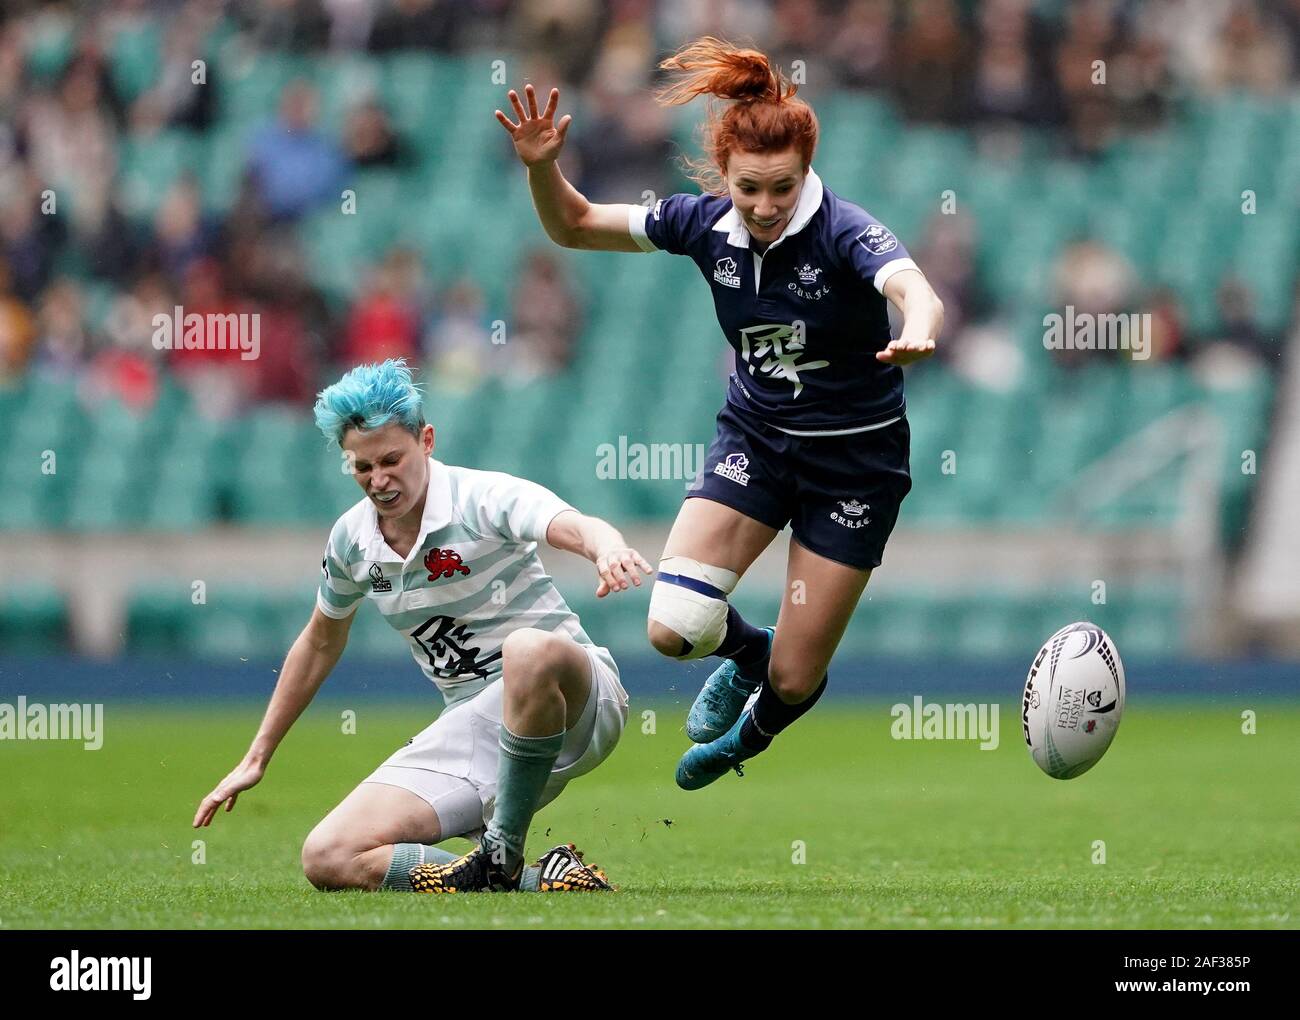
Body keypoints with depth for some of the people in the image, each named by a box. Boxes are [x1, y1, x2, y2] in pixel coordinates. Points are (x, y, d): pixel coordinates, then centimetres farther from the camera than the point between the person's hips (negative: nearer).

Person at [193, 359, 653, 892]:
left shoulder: (484, 499, -15)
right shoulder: (351, 540, 4)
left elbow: (578, 527, -36)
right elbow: (320, 643, 23)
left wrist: (609, 550, -62)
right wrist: (257, 757, 28)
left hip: (572, 706, -6)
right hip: (471, 732, 6)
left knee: (529, 650, -44)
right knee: (328, 858, -14)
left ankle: (503, 858, -26)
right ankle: (533, 882, -21)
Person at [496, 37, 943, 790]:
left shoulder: (844, 232, -24)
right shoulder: (706, 223, -10)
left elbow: (916, 291, -45)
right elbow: (575, 226, 3)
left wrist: (918, 331, -70)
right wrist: (542, 167, -18)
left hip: (856, 458, -3)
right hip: (755, 438, 3)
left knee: (795, 681, 1)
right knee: (675, 627, -18)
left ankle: (746, 738, 41)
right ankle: (747, 651, 21)